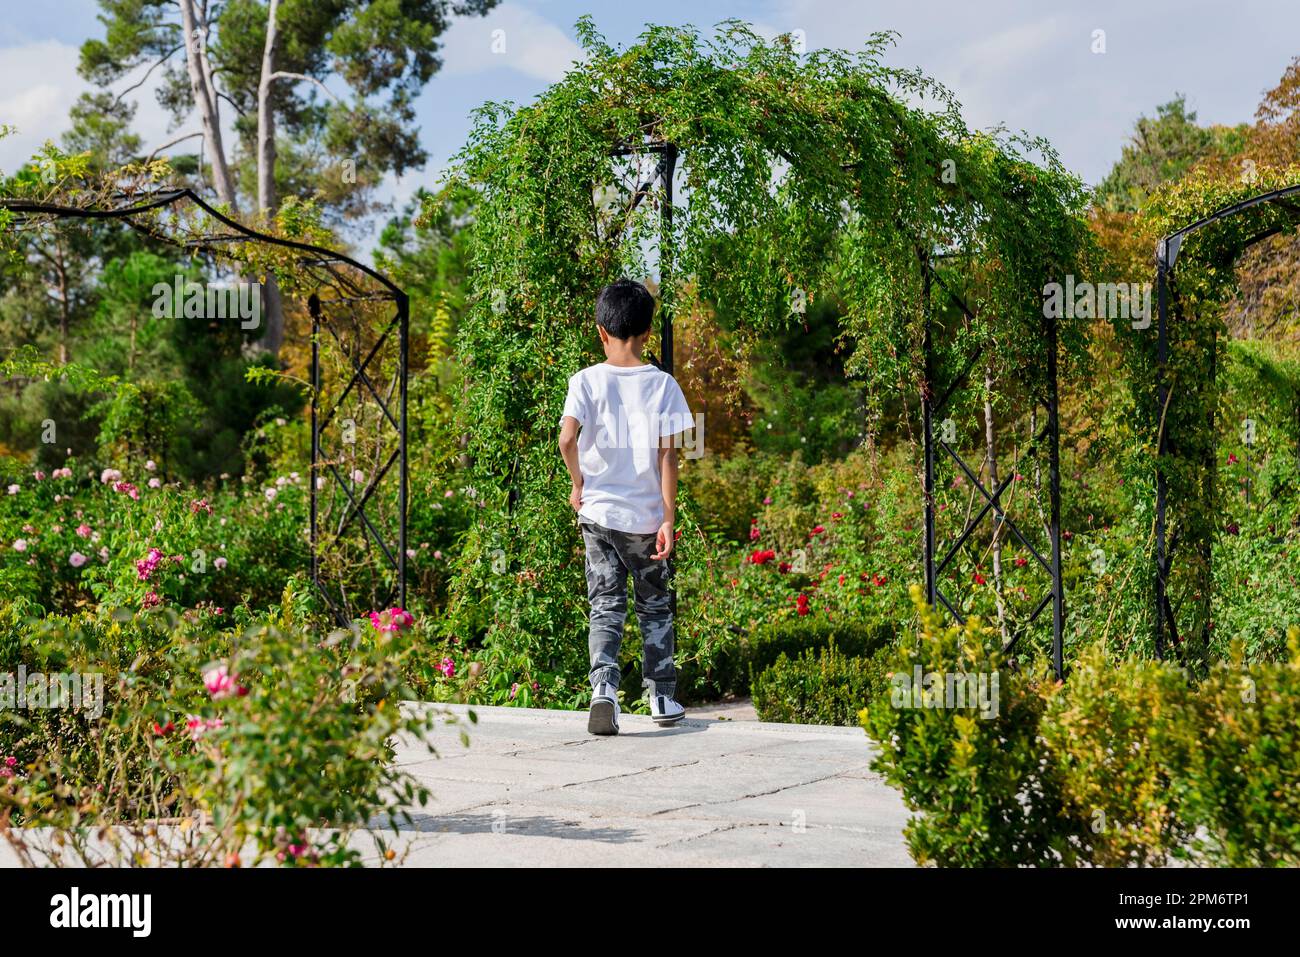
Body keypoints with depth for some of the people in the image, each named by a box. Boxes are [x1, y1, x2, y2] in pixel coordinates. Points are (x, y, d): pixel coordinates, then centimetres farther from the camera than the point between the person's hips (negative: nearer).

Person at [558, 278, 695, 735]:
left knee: (605, 607, 6)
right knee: (655, 607, 15)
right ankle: (662, 698, 21)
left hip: (598, 513, 0)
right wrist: (668, 519, -4)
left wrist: (578, 483, 1)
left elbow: (567, 438, -16)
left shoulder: (587, 380, -4)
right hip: (647, 516, 0)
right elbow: (668, 456, -7)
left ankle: (603, 688, -14)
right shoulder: (662, 384, -4)